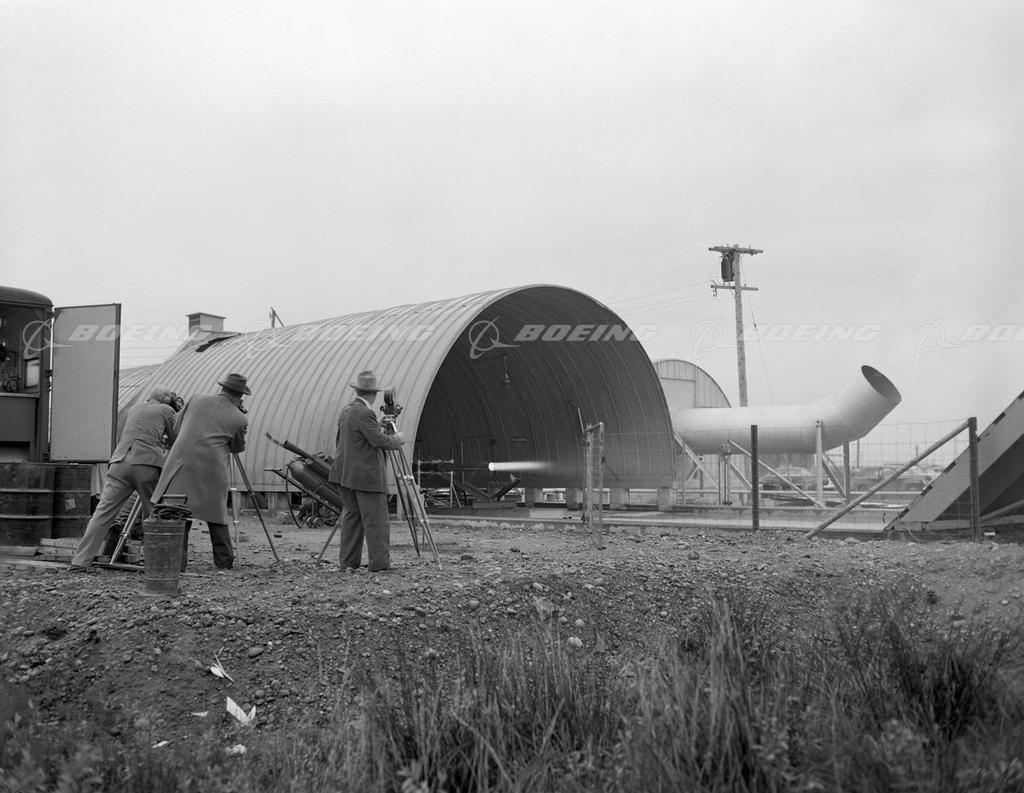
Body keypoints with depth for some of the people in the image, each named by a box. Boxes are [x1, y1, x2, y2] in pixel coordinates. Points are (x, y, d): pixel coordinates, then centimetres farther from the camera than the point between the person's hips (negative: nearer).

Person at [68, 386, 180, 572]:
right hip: (147, 464, -3)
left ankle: (80, 561, -8)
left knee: (103, 512, -1)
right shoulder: (166, 410, 14)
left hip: (120, 463, 3)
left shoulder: (131, 410, 28)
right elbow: (175, 441, 17)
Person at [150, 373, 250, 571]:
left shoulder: (196, 400, 10)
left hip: (181, 463, 1)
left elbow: (177, 427, 20)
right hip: (210, 470, -1)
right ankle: (224, 562, 19)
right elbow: (237, 447, 18)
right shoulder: (239, 419, 3)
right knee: (216, 513, 13)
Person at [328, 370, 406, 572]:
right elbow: (379, 441, -20)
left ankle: (349, 562, 10)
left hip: (345, 472, 9)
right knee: (375, 519, -4)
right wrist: (397, 440, -1)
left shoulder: (345, 411, 11)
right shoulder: (365, 413, -16)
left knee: (351, 516, 11)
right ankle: (379, 562, -4)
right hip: (365, 474, -9)